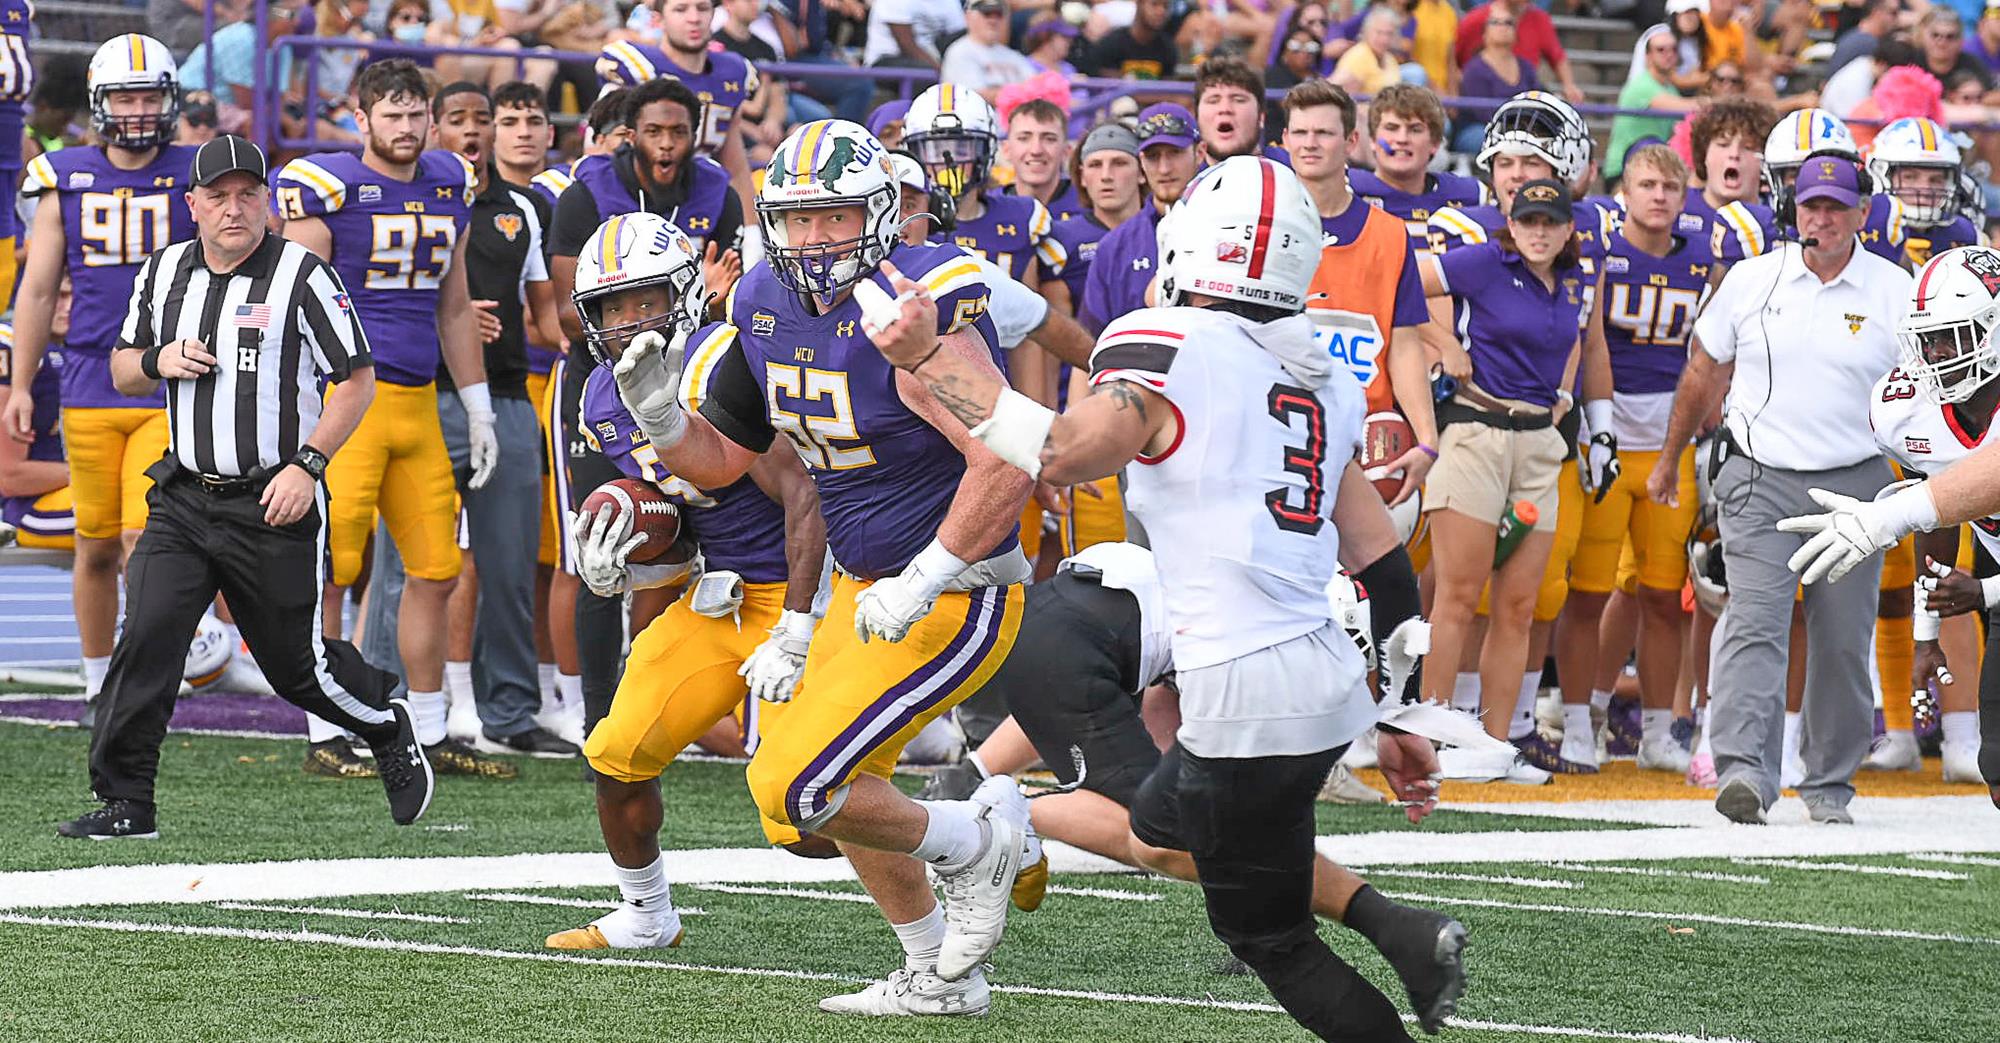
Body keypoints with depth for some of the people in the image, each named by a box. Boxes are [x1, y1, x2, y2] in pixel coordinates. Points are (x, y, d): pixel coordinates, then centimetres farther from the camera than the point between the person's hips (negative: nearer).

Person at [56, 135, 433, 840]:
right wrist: (158, 360, -5)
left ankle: (389, 723, 35)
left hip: (274, 504, -4)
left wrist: (306, 466, -14)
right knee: (147, 640, -12)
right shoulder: (163, 272, 8)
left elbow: (356, 380, -5)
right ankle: (124, 802, -6)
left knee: (296, 665, 6)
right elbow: (123, 370, 19)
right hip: (184, 501, 4)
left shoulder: (302, 276, -8)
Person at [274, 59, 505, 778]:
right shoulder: (328, 186, -7)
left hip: (417, 400, 7)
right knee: (330, 571, -3)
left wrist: (478, 409, 20)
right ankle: (324, 737, 4)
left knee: (436, 571, 8)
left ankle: (431, 738, 16)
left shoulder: (450, 186, 13)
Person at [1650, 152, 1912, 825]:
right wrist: (1669, 461, 21)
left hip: (1854, 485, 0)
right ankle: (1744, 772, -27)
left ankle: (1829, 787, 18)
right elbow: (1703, 374, 15)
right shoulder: (1751, 281, 4)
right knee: (1754, 624, -15)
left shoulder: (1895, 293, 1)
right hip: (1760, 481, 0)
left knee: (1842, 642, 4)